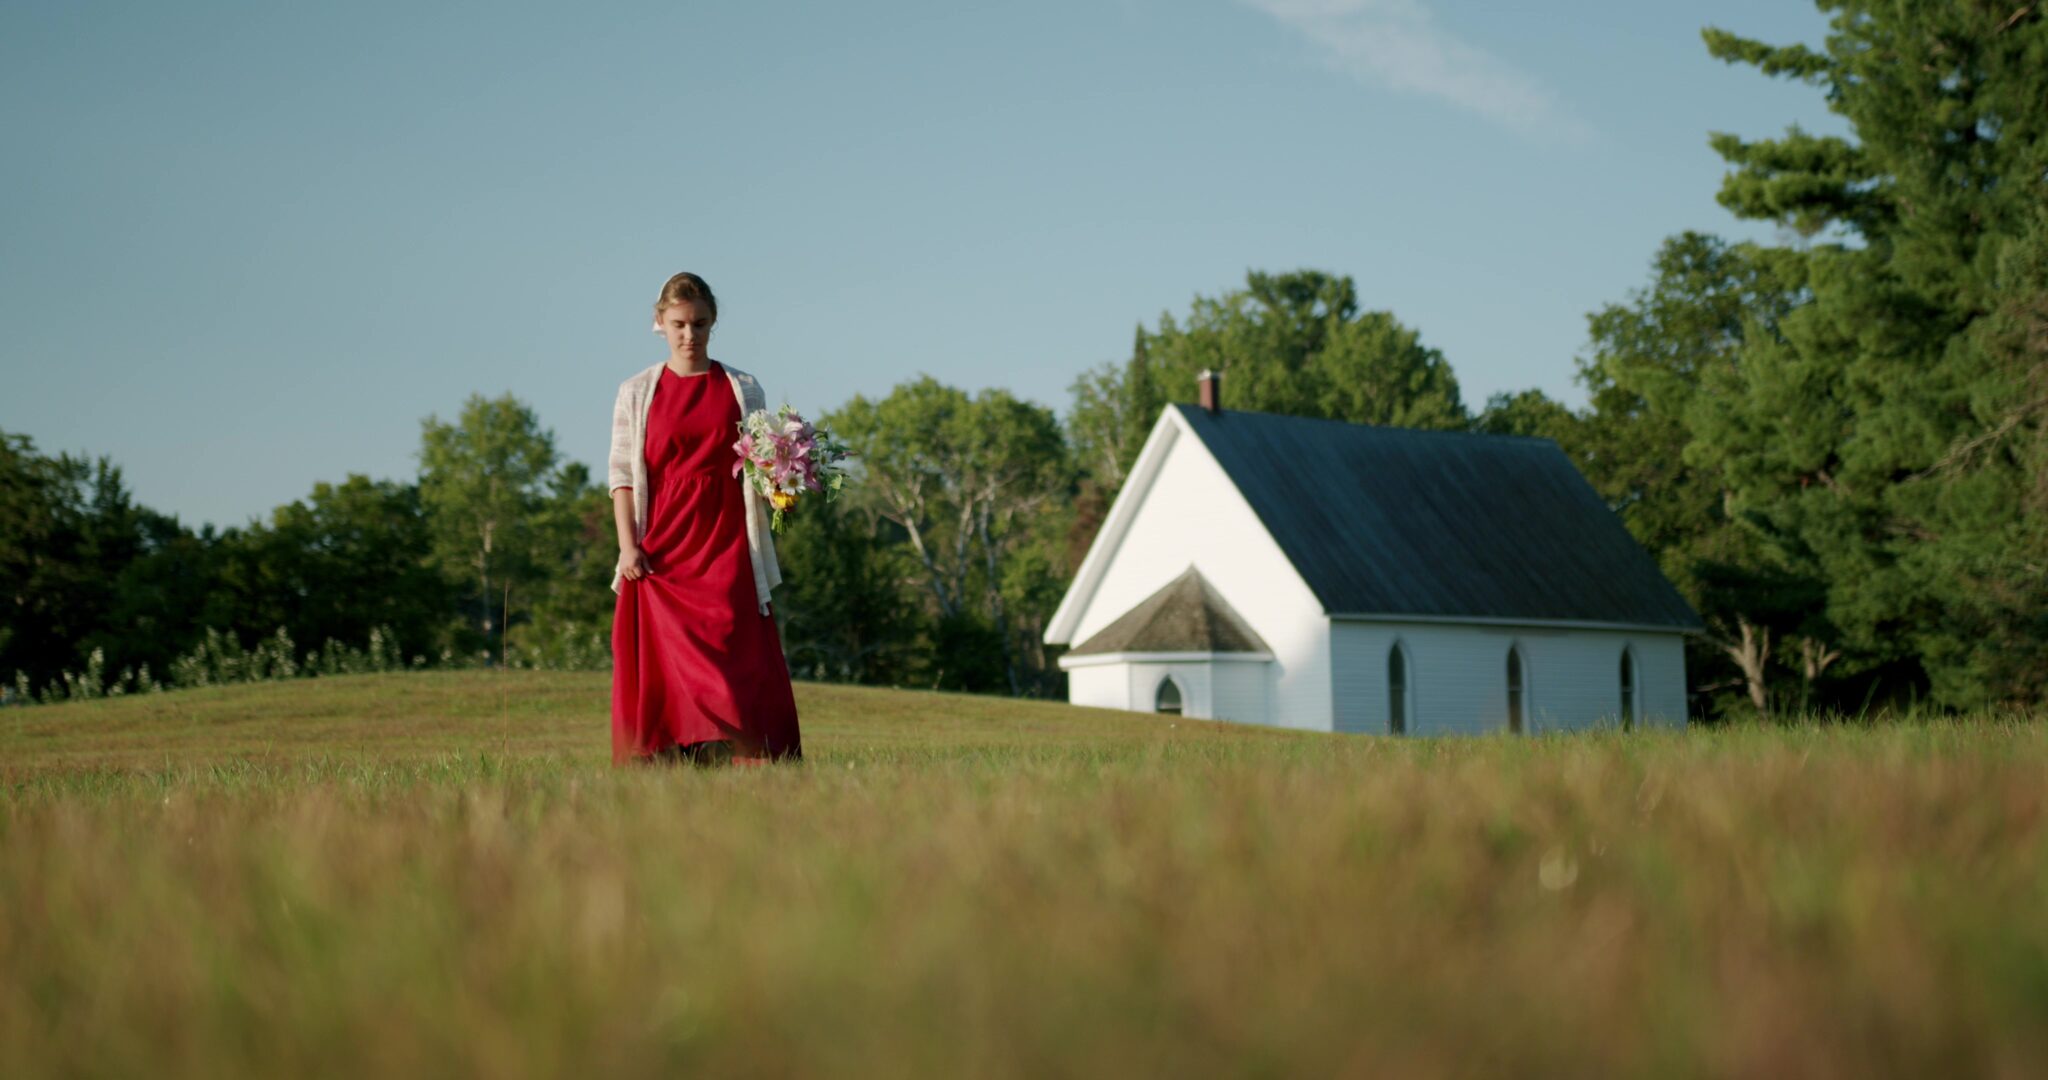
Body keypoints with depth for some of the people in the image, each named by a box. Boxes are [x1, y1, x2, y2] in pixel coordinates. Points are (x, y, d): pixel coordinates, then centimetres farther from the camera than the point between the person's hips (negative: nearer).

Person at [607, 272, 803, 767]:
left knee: (736, 664, -8)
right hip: (661, 554, 0)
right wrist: (628, 546, -7)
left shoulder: (744, 390, 10)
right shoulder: (637, 394, 8)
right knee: (663, 674, -4)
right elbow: (623, 475, 4)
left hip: (727, 551, 0)